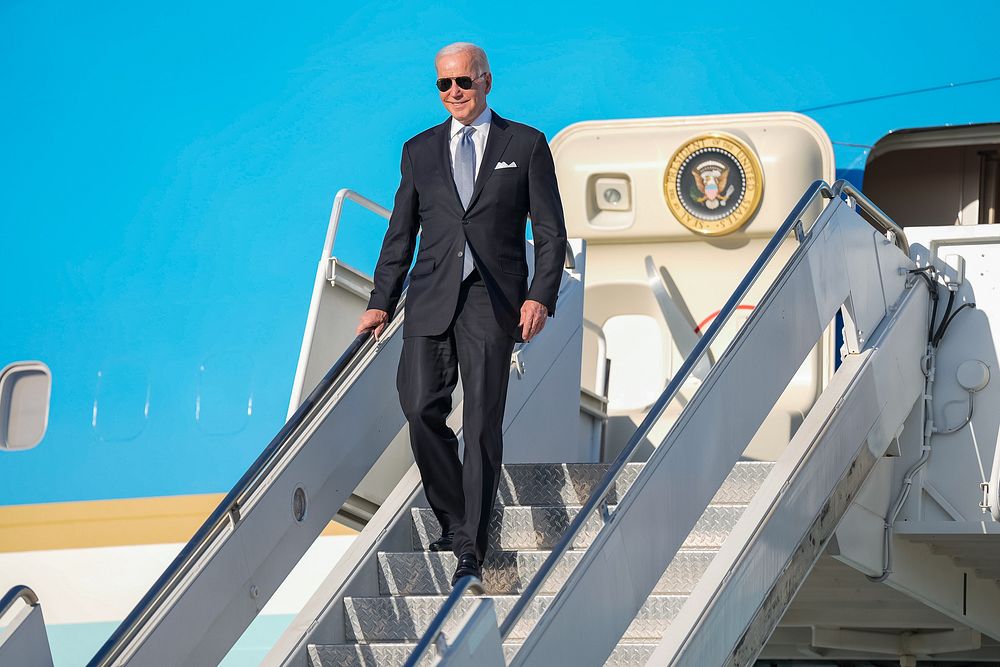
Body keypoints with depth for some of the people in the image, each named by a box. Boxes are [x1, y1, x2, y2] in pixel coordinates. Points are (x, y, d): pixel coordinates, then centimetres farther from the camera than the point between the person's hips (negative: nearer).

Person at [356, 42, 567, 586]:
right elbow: (400, 235, 16)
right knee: (421, 409, -9)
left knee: (483, 423, -6)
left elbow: (551, 232, 4)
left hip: (493, 301, -3)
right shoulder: (420, 151, 15)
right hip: (431, 297, 3)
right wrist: (381, 303, 8)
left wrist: (540, 297, -9)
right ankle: (453, 519, 11)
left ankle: (471, 546, -1)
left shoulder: (526, 145, 7)